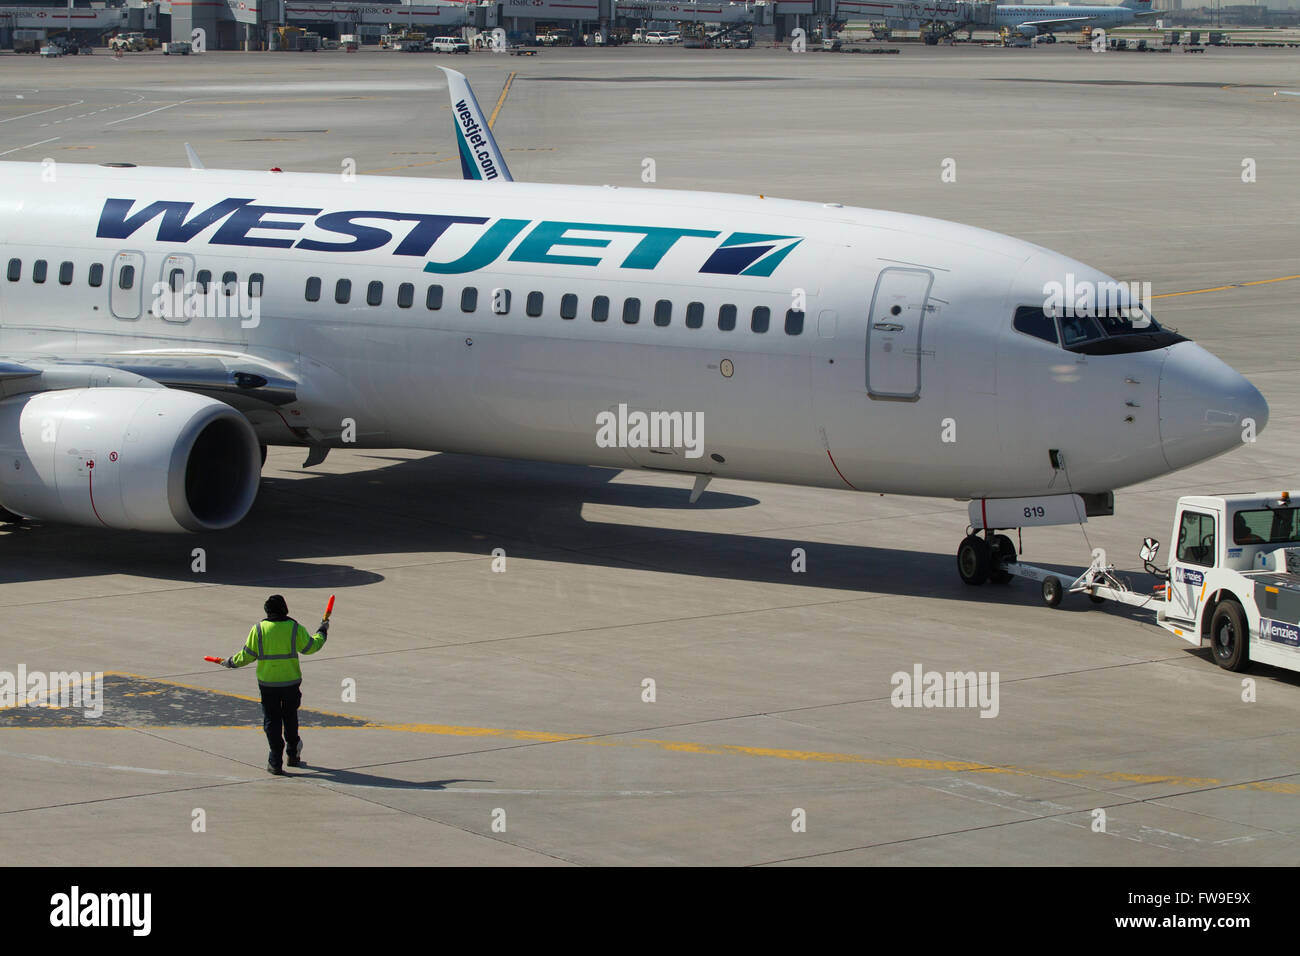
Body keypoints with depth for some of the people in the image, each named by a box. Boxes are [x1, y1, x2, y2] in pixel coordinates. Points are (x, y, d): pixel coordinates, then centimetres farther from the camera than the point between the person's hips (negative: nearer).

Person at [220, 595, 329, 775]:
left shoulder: (259, 629, -7)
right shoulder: (294, 628, -8)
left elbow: (247, 656, -3)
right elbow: (310, 647, 1)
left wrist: (230, 662, 15)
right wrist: (322, 632, 18)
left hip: (267, 683, -1)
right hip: (291, 682, 1)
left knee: (272, 720, 5)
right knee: (290, 718, 19)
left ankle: (275, 763, -1)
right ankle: (293, 755, 32)